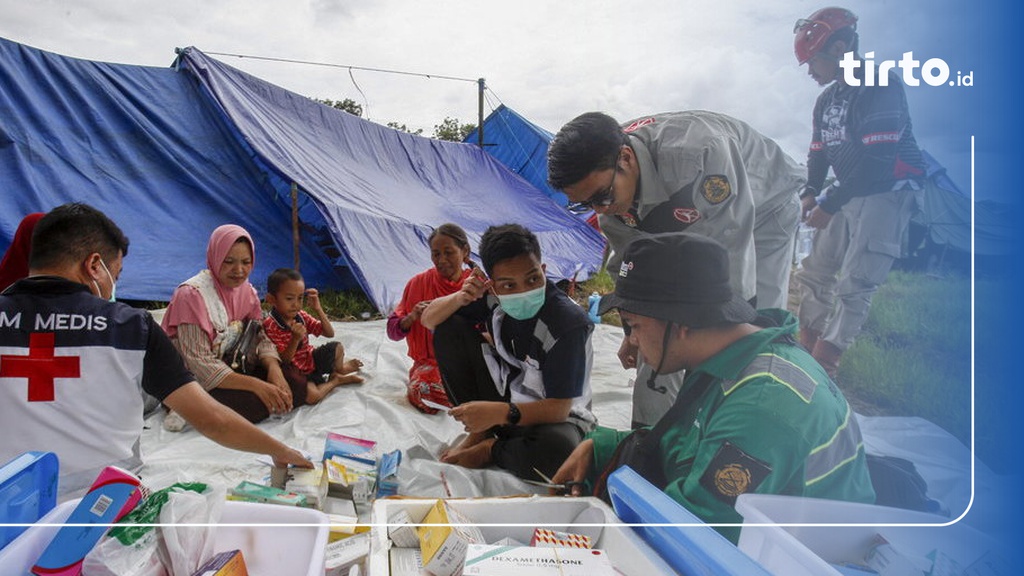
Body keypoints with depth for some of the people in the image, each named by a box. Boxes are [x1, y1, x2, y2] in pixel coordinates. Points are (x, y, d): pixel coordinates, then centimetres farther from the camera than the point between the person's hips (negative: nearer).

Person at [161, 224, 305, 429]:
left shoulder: (247, 291, 5)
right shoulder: (192, 294, -18)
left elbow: (262, 338, 3)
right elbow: (200, 363, -23)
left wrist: (274, 369, -20)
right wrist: (256, 385, -31)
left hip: (233, 372, 8)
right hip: (194, 385, -8)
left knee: (297, 386, -14)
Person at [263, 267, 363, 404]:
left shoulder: (301, 316, -4)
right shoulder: (270, 326, -23)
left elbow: (329, 334, -3)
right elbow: (283, 361, -22)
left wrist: (318, 309, -16)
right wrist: (296, 338, -38)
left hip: (311, 360, 7)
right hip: (296, 373, -6)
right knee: (311, 395, -32)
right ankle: (335, 380, -2)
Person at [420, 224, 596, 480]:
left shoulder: (568, 321, -28)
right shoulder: (495, 298, -13)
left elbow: (558, 408, -28)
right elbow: (429, 319, -2)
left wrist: (501, 413, -42)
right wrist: (461, 298, -23)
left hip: (549, 417, -5)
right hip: (504, 397, 5)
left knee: (557, 449, -41)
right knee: (448, 328, -10)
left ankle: (491, 450, -5)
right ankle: (479, 433, -1)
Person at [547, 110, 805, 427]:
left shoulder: (700, 152, -43)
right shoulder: (602, 181, -20)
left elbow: (731, 256, -37)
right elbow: (627, 262, -4)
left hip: (763, 213, -5)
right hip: (692, 227, 5)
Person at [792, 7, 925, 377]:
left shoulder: (881, 87, -15)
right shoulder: (827, 100, 12)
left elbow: (877, 160, -23)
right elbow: (819, 153, 16)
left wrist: (830, 205, -21)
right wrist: (810, 193, -3)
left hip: (887, 193, -9)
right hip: (850, 195, 9)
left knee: (854, 284, -13)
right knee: (813, 273, 6)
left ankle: (823, 363, -10)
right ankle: (807, 351, 12)